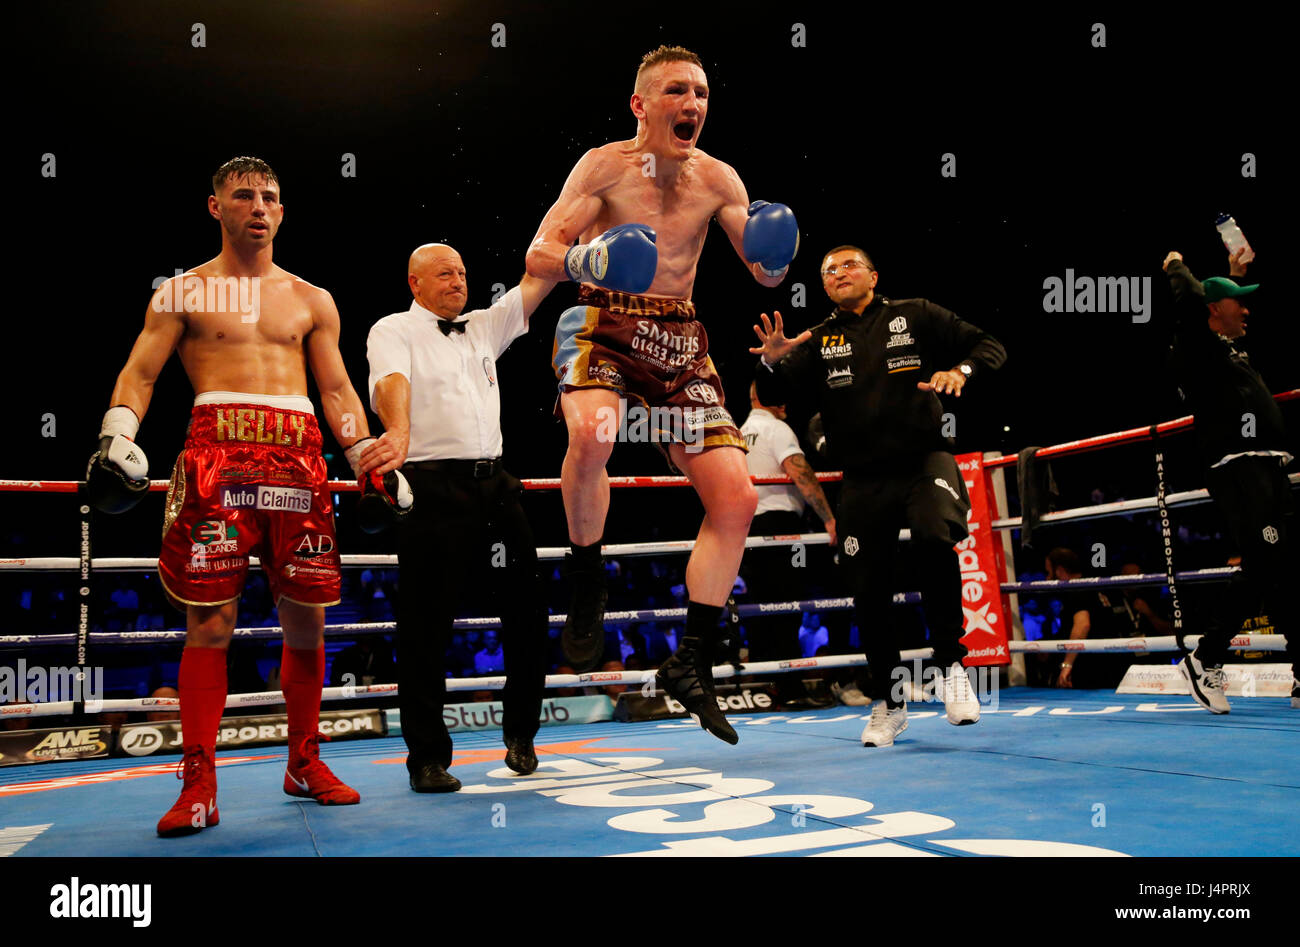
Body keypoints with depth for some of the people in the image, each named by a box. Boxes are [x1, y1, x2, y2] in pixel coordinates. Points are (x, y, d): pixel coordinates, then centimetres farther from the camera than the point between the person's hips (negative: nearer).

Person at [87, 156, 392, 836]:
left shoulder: (312, 300, 21)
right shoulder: (182, 292, 14)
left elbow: (337, 390, 20)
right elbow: (139, 374, 7)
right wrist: (117, 434, -11)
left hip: (299, 456, 3)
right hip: (217, 452, -3)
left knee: (306, 619, 3)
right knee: (209, 620, -6)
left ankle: (304, 763, 19)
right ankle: (199, 785, 2)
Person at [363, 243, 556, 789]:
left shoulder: (485, 326, 24)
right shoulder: (393, 331, 6)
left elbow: (539, 278, 22)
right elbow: (392, 383, -15)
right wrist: (399, 433, -35)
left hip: (493, 486, 6)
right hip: (432, 488, -5)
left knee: (527, 609, 4)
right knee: (426, 626, -3)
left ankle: (520, 733, 23)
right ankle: (427, 758, 8)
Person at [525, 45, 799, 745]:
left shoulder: (717, 179, 8)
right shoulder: (604, 165, -2)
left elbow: (765, 273, 9)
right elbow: (538, 256, -8)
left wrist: (774, 253, -15)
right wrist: (585, 258, -30)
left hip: (681, 342, 4)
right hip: (604, 328, -4)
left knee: (736, 497, -5)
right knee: (592, 431, -38)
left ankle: (692, 661, 8)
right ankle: (586, 584, -12)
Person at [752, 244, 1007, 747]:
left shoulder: (915, 315, 7)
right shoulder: (818, 341, 11)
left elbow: (990, 346, 7)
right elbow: (771, 396, 0)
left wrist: (960, 369, -15)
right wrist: (772, 361, -22)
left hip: (924, 460, -2)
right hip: (863, 480, 2)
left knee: (934, 535, -32)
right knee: (869, 593, 1)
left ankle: (951, 662, -14)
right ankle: (890, 701, 22)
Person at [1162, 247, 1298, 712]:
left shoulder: (1231, 349, 25)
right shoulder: (1196, 349, -2)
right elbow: (1190, 300, -18)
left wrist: (1236, 272, 40)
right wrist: (1176, 268, 1)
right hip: (1238, 468, -10)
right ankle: (1204, 661, -5)